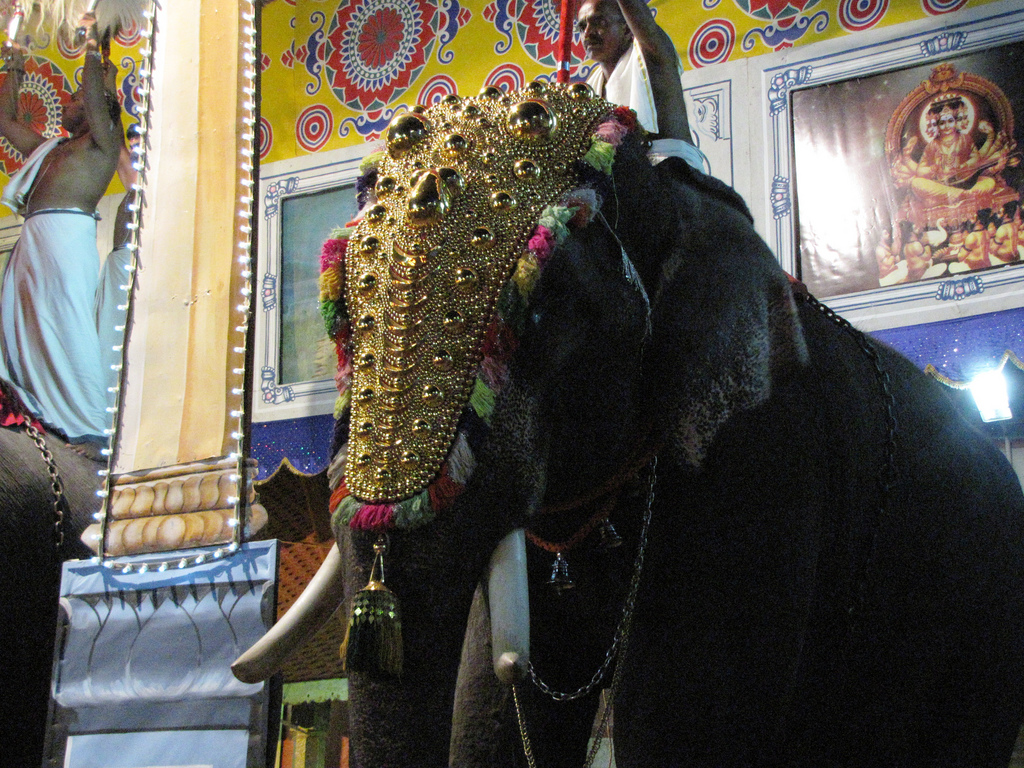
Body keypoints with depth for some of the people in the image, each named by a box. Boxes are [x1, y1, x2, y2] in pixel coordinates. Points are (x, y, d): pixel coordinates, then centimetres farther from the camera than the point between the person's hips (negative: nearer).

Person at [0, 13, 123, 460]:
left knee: (71, 331, -16)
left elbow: (96, 98, -6)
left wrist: (92, 46, 3)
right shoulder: (50, 148, 29)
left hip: (68, 234, -8)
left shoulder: (104, 141, 8)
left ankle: (92, 430, -18)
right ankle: (43, 415, 8)